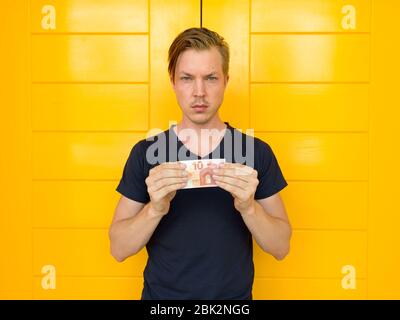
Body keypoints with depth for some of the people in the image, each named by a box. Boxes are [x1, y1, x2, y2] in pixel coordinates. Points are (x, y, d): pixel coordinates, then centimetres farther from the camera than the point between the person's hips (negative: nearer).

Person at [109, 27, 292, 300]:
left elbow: (281, 248, -8)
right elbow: (118, 249, -8)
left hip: (235, 296, 0)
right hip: (161, 295, 0)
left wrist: (248, 207, -25)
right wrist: (155, 208, -26)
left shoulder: (258, 152, -8)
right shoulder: (145, 153, -8)